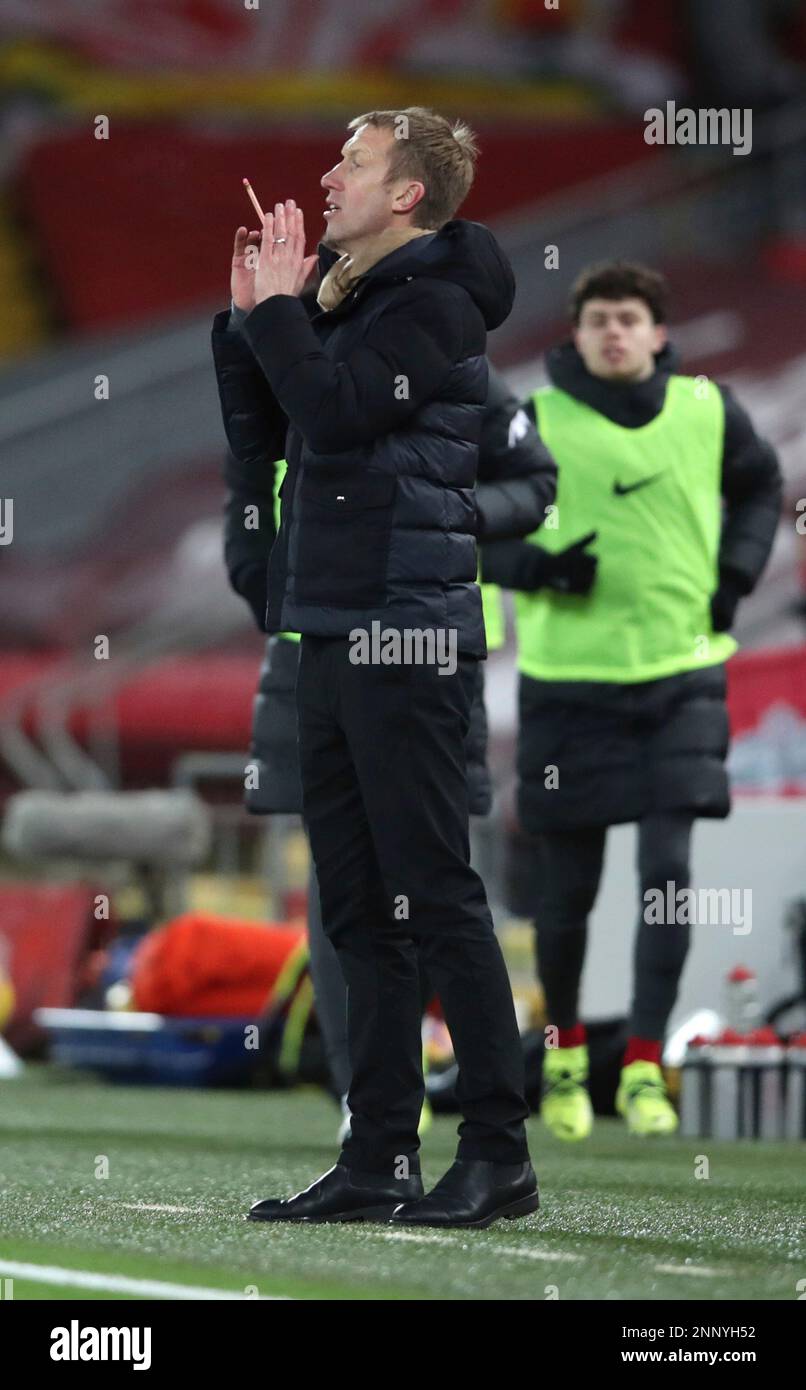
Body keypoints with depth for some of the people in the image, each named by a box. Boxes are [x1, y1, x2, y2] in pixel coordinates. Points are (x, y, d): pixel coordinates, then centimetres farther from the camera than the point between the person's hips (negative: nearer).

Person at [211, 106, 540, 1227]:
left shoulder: (435, 303, -9)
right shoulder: (356, 298, 19)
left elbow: (333, 409, -22)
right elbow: (281, 427, 23)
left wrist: (280, 306, -9)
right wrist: (258, 313, 14)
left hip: (405, 629, -10)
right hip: (337, 629, 10)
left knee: (435, 894, -9)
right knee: (359, 911, 9)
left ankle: (499, 1152, -6)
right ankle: (379, 1159, 11)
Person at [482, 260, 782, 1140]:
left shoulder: (708, 412, 1)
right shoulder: (533, 425, -6)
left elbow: (759, 486, 21)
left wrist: (736, 573, 7)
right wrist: (536, 566, -15)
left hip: (682, 676, 1)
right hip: (569, 679, -1)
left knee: (668, 870, -10)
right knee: (567, 886, 4)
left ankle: (644, 1069, -5)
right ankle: (563, 1052, 26)